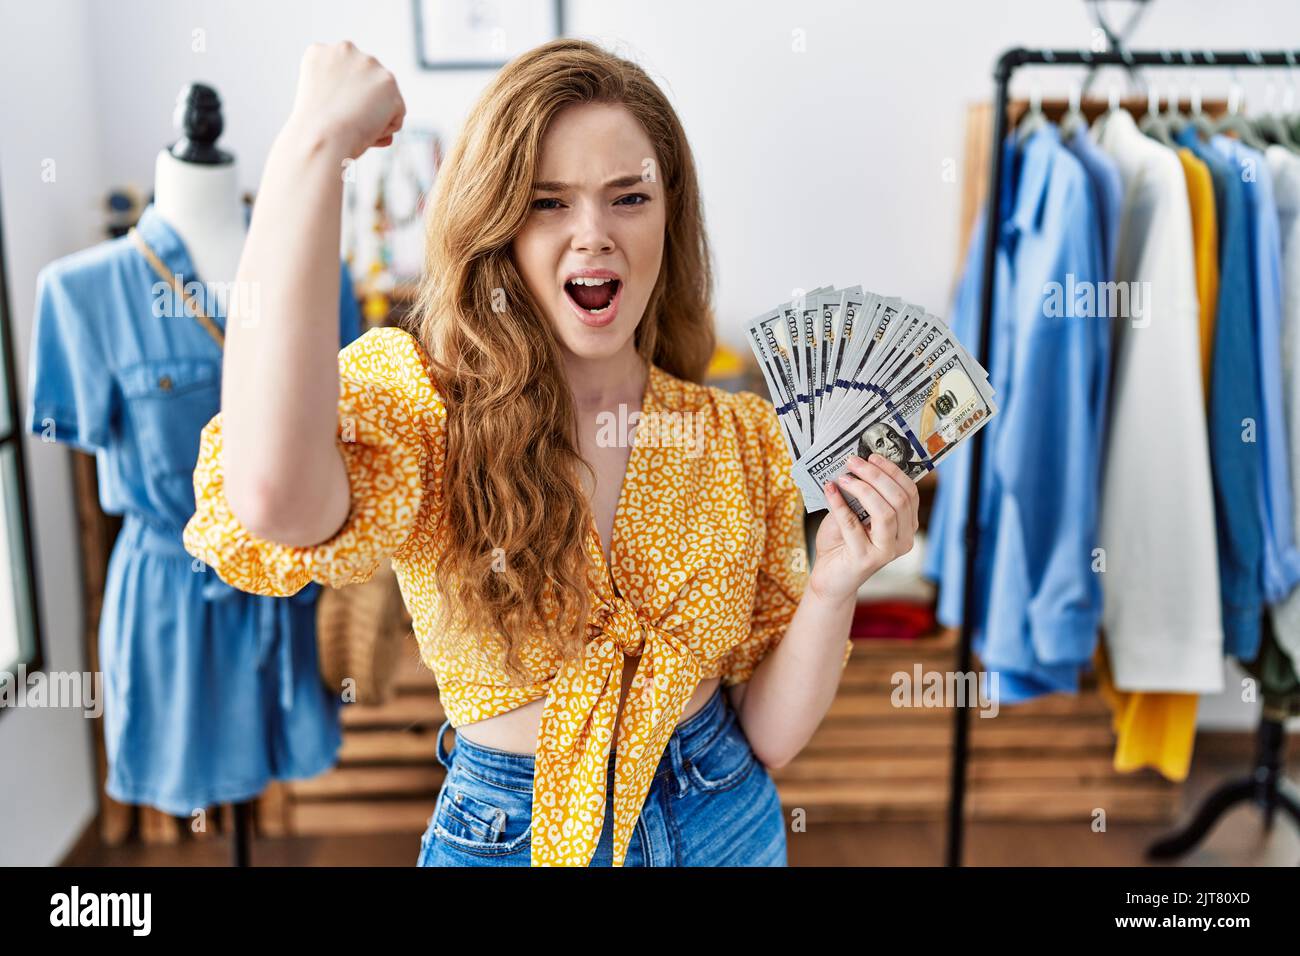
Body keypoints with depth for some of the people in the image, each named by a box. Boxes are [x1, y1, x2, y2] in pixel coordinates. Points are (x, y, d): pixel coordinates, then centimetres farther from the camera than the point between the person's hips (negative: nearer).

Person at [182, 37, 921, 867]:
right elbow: (275, 497, -42)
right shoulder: (419, 402, -17)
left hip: (727, 821, 2)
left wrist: (832, 590, -22)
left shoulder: (744, 437, -8)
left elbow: (770, 734, -4)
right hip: (505, 835, -2)